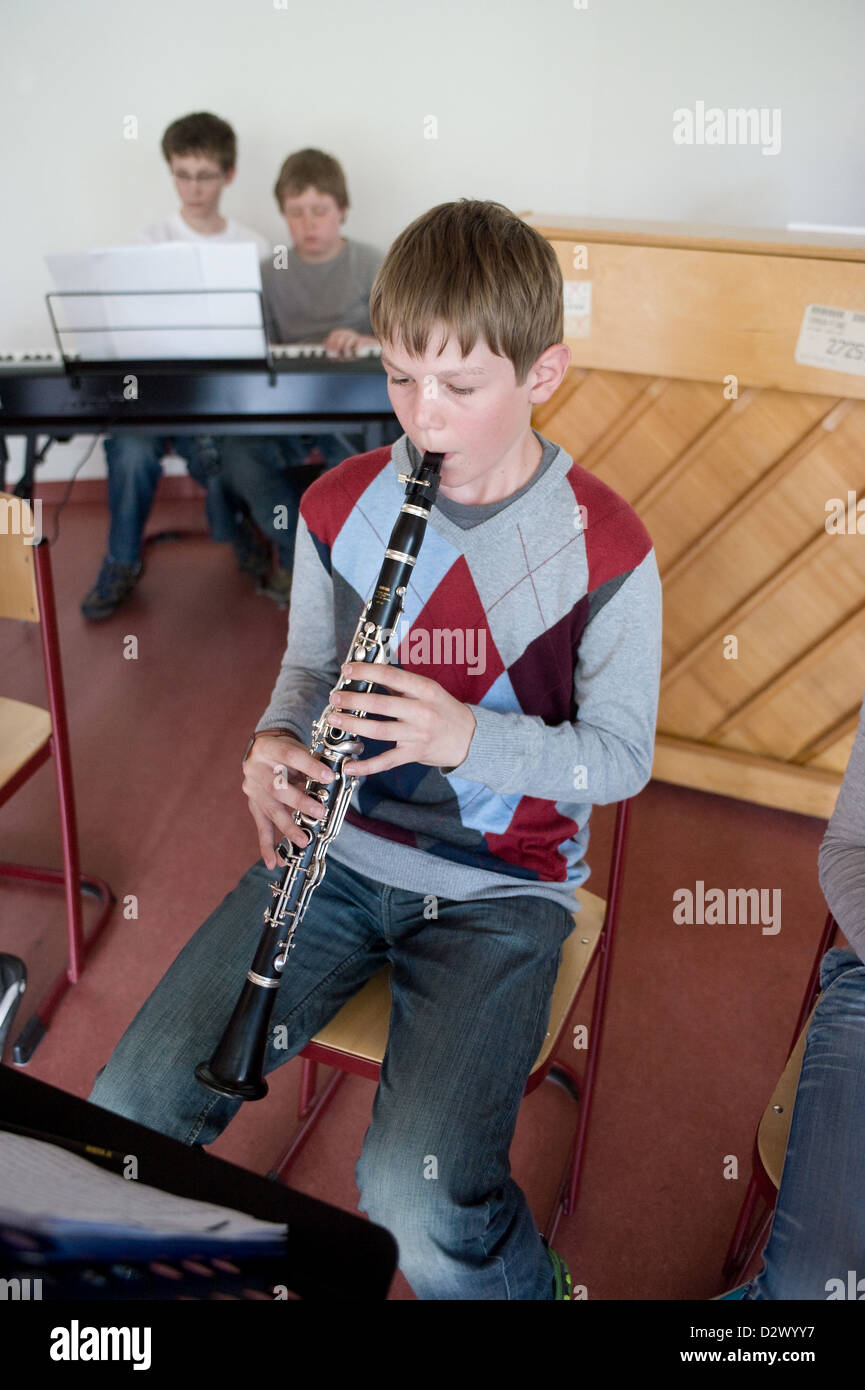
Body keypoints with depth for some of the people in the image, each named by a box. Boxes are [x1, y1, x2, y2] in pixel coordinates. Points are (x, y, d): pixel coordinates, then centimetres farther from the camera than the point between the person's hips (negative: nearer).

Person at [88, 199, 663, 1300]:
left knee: (417, 1200, -19)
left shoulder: (603, 547, -10)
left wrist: (467, 734, -22)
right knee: (129, 1106, -8)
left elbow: (621, 756, -5)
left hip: (501, 888, -3)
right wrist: (277, 741, -10)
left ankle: (530, 1289, 18)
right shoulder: (339, 504, 0)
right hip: (340, 847, 4)